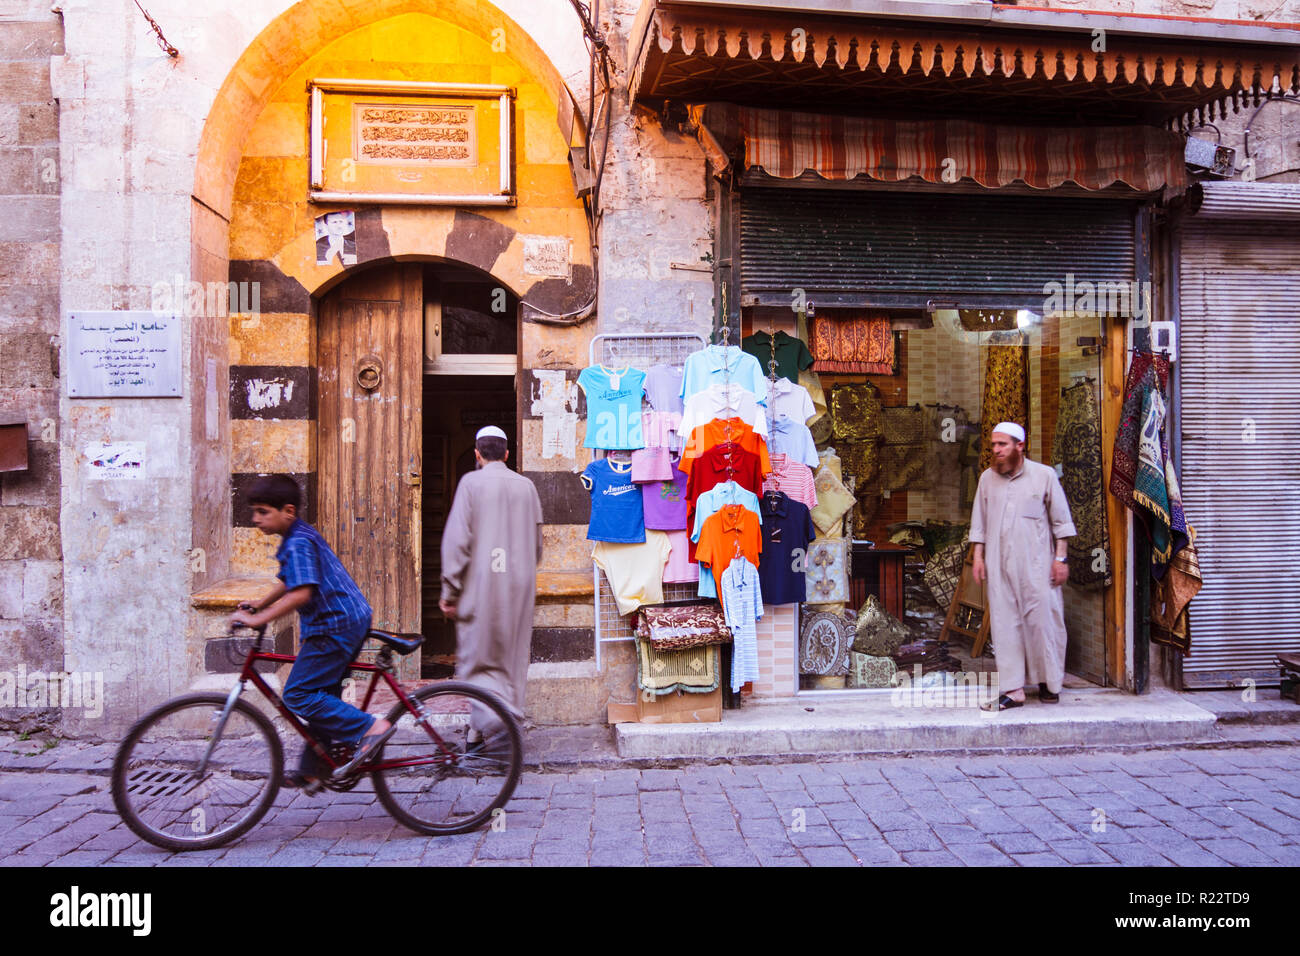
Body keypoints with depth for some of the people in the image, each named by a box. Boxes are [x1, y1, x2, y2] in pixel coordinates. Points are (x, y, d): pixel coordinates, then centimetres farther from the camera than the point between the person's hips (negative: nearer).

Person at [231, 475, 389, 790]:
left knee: (298, 696, -7)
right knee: (322, 694, 16)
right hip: (352, 620, 11)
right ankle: (312, 770, 25)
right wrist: (259, 604, 29)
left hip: (335, 626, -11)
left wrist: (257, 619, -24)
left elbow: (301, 593, -27)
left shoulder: (298, 543, -16)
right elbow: (291, 583, 32)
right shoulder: (300, 536, 17)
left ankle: (368, 727, -9)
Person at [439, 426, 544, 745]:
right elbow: (537, 543, 14)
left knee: (477, 657, 4)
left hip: (481, 584, -4)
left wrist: (450, 590, -5)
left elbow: (457, 540, -10)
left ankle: (492, 717, -15)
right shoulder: (526, 486, 8)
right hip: (520, 585, 4)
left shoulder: (471, 483, -4)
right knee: (512, 657, 12)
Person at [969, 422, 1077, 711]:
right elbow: (980, 521, 16)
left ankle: (1049, 682, 15)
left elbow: (1061, 520, 4)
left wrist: (1060, 558, -1)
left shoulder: (1044, 475, 2)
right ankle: (1013, 689, 4)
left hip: (1036, 563, -3)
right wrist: (978, 556, 9)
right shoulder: (987, 478, 10)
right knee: (1004, 622, 0)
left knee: (1043, 619, -2)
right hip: (999, 564, 3)